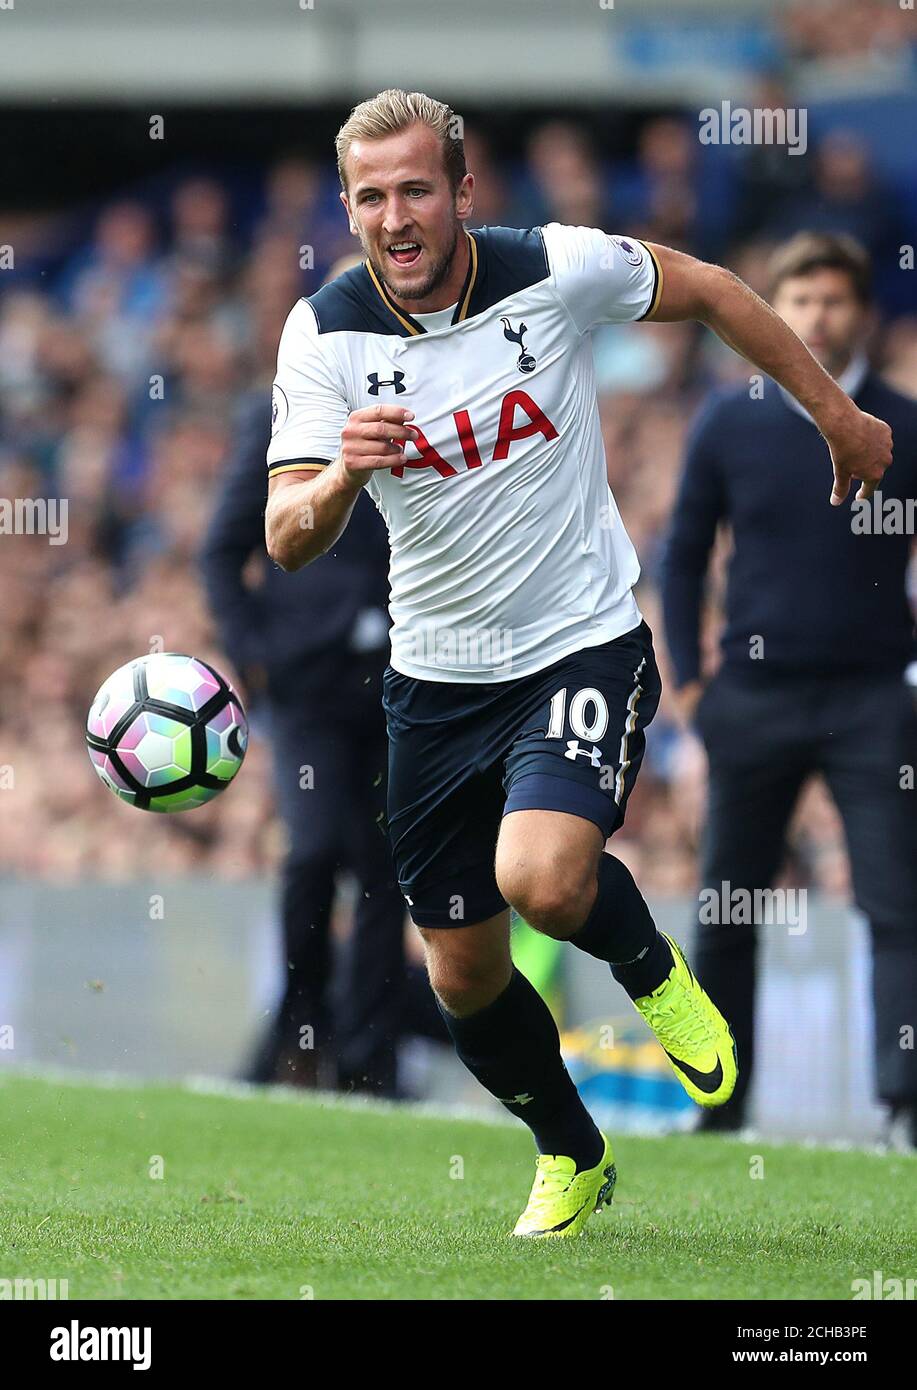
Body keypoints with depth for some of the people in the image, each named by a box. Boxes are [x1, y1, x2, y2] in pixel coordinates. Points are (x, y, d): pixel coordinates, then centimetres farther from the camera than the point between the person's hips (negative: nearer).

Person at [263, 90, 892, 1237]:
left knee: (543, 878, -29)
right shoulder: (325, 333, -10)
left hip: (583, 647, -3)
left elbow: (709, 291, 5)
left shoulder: (558, 270, -14)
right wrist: (343, 473, -39)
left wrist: (836, 414, 12)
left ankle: (650, 966, 6)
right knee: (463, 976, 8)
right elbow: (287, 542, -16)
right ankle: (572, 1157, 36)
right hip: (437, 678, 3)